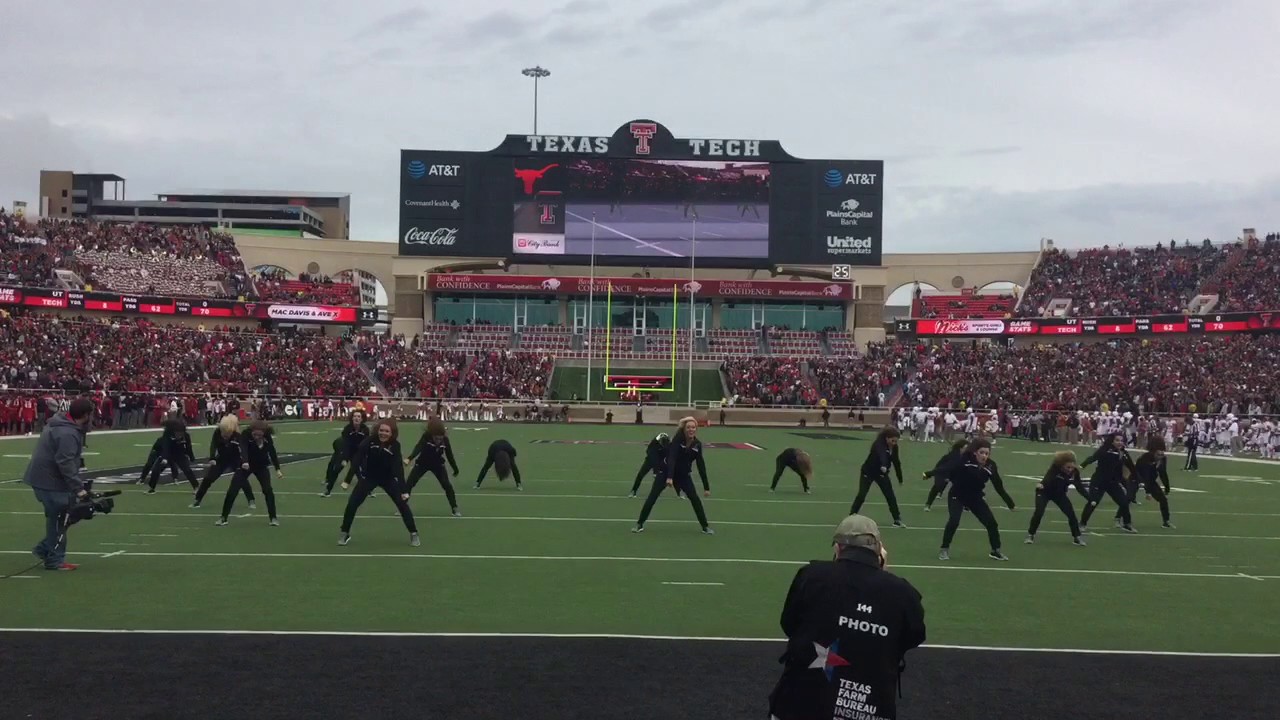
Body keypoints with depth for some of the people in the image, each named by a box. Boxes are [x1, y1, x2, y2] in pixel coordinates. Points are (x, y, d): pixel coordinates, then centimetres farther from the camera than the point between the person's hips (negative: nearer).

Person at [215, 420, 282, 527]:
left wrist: (277, 469, -9)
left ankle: (273, 517, 1)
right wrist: (245, 462, -62)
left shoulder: (267, 437, -18)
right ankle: (223, 518, 6)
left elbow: (272, 452, -7)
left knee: (268, 490, -10)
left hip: (262, 466, 1)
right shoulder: (245, 434, -27)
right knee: (232, 490, -6)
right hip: (245, 465, -1)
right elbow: (243, 448, -44)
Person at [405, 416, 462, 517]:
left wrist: (455, 470, 1)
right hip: (422, 463, -1)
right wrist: (409, 459, -63)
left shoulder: (445, 439, -20)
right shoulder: (426, 436, -28)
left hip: (437, 464, 1)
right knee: (409, 484, -6)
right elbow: (418, 448, -45)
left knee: (447, 485, -9)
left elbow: (449, 455, -9)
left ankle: (454, 508, 4)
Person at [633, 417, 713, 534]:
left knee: (695, 498, -5)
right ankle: (640, 524, 4)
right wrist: (669, 477, -47)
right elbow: (671, 458, -33)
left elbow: (701, 466, -6)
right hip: (666, 471, -3)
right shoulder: (677, 439, -21)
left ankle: (705, 526, 7)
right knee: (652, 497, -6)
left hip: (684, 475, 3)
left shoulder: (697, 444, -10)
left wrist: (706, 487, -5)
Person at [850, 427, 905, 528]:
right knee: (861, 495, -7)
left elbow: (896, 462, 4)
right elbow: (882, 455, -49)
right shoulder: (879, 444, -28)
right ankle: (852, 515, 8)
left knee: (891, 496, 0)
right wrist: (884, 466, -69)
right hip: (868, 472, -5)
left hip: (882, 474, 5)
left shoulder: (894, 447, -7)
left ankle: (897, 520, 8)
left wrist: (900, 478, 10)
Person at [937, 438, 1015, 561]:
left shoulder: (990, 465, -12)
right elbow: (949, 473, -17)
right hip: (957, 496, -4)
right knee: (954, 521, -23)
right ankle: (944, 549, -4)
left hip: (976, 497, 4)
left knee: (991, 522, 1)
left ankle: (995, 551, 22)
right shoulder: (964, 459, -23)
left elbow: (998, 486, -5)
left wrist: (1009, 502, -5)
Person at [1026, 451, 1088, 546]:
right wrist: (1041, 484, -67)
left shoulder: (1074, 471, -19)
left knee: (1071, 513, -4)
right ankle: (1030, 535, -1)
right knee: (1039, 512, -18)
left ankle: (1076, 537, 10)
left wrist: (1089, 498, -16)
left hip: (1060, 494, 4)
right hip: (1045, 492, -4)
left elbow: (1079, 487, -10)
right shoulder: (1055, 468, -31)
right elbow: (1047, 479, -45)